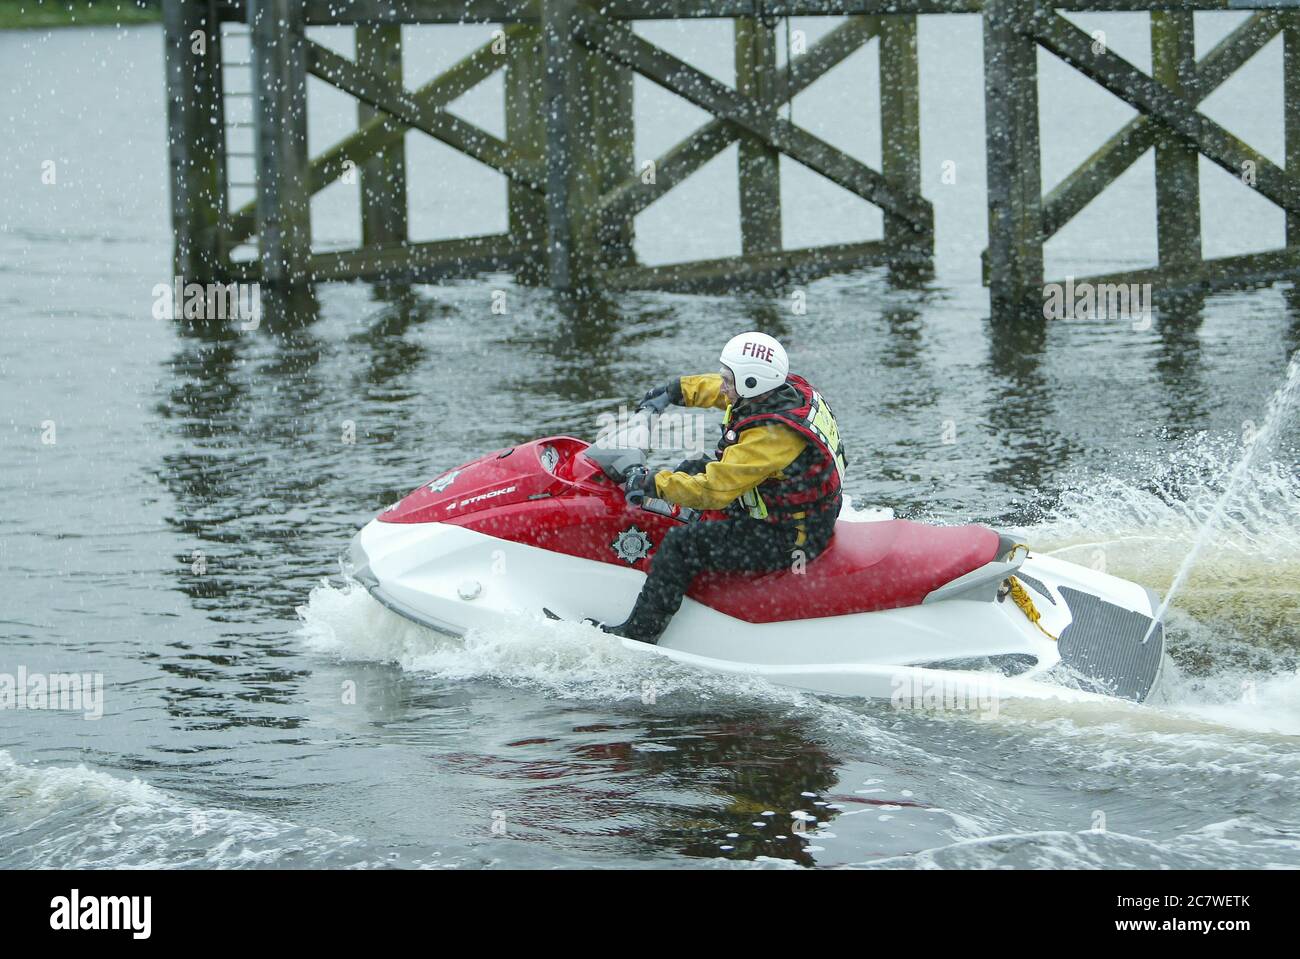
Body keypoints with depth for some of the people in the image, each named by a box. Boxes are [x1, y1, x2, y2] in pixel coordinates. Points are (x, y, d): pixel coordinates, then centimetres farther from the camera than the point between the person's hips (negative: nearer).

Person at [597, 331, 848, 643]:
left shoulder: (771, 434, -33)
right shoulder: (790, 388, -6)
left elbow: (713, 490, -31)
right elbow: (718, 389, 17)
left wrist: (652, 483, -20)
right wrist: (675, 391, 17)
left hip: (789, 542, -10)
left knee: (679, 545, -15)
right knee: (696, 468, 20)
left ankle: (638, 635, -7)